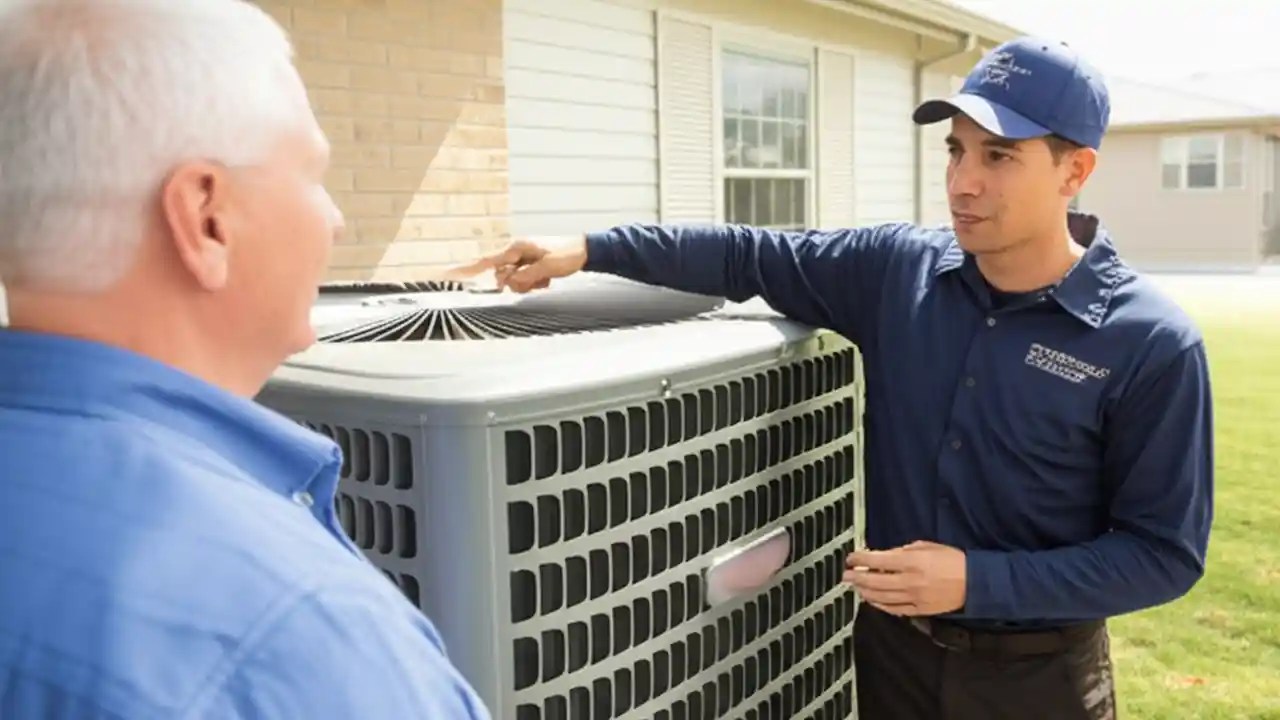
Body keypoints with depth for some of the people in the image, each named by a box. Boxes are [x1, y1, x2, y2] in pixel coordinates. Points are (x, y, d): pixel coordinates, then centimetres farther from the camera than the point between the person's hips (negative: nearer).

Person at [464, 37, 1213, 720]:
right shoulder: (899, 268, -7)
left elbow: (1165, 552, -14)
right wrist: (590, 249, -11)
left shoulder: (1152, 344, -18)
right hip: (891, 642, 3)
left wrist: (978, 581, -23)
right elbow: (755, 258, -2)